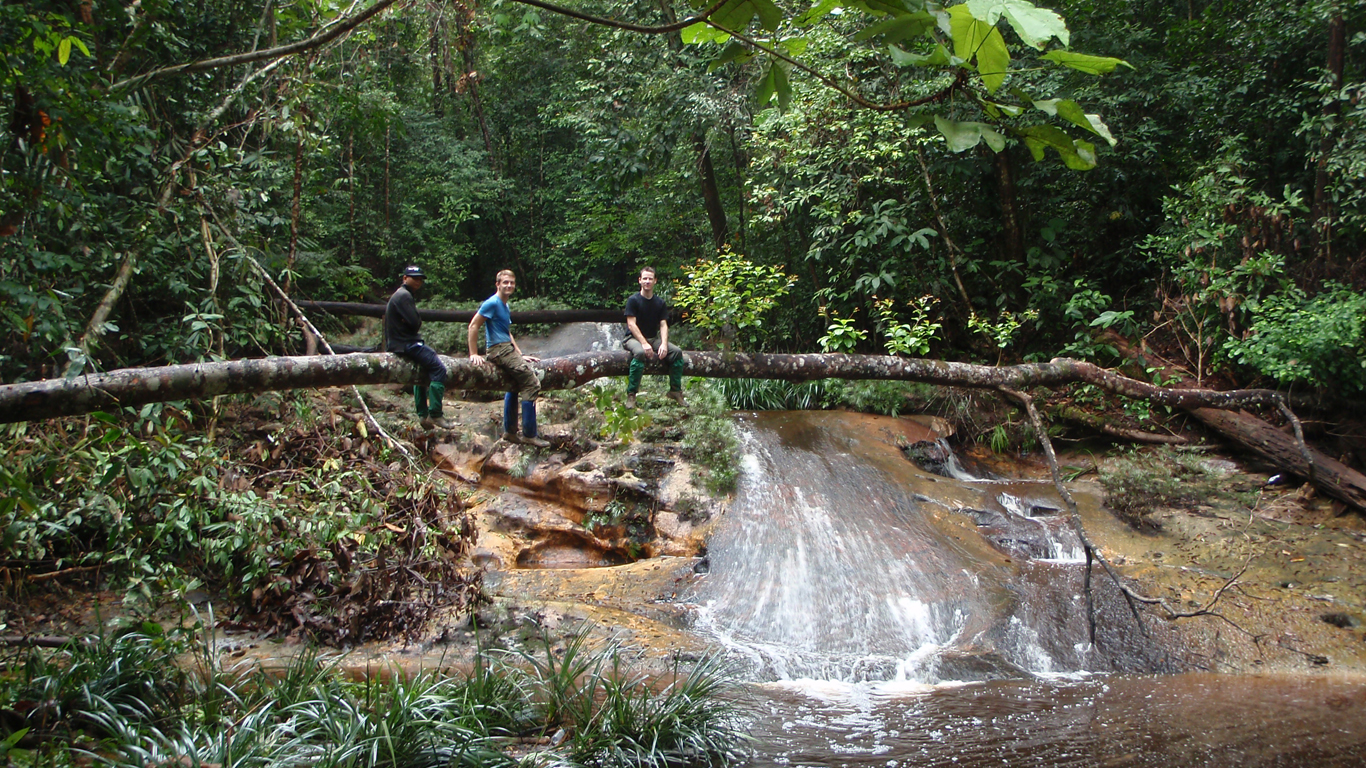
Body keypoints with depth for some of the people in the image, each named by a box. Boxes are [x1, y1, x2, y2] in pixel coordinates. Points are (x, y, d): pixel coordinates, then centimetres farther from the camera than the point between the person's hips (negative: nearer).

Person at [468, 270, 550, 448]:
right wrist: (474, 354, -17)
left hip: (508, 349, 11)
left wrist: (520, 355, 19)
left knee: (514, 387, 22)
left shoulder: (505, 307, 18)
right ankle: (529, 434, -13)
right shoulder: (492, 303, -11)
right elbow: (473, 326, -14)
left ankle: (509, 432, 31)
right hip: (499, 350, -11)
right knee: (531, 384, -14)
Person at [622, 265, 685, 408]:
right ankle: (631, 394, -33)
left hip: (653, 338, 5)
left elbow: (663, 325, 1)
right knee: (640, 353, -39)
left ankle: (675, 391, -5)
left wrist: (664, 344, -18)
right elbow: (631, 324, -14)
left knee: (676, 352, -16)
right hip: (633, 338, -5)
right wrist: (644, 343, -26)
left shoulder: (659, 303, 8)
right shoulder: (633, 300, -6)